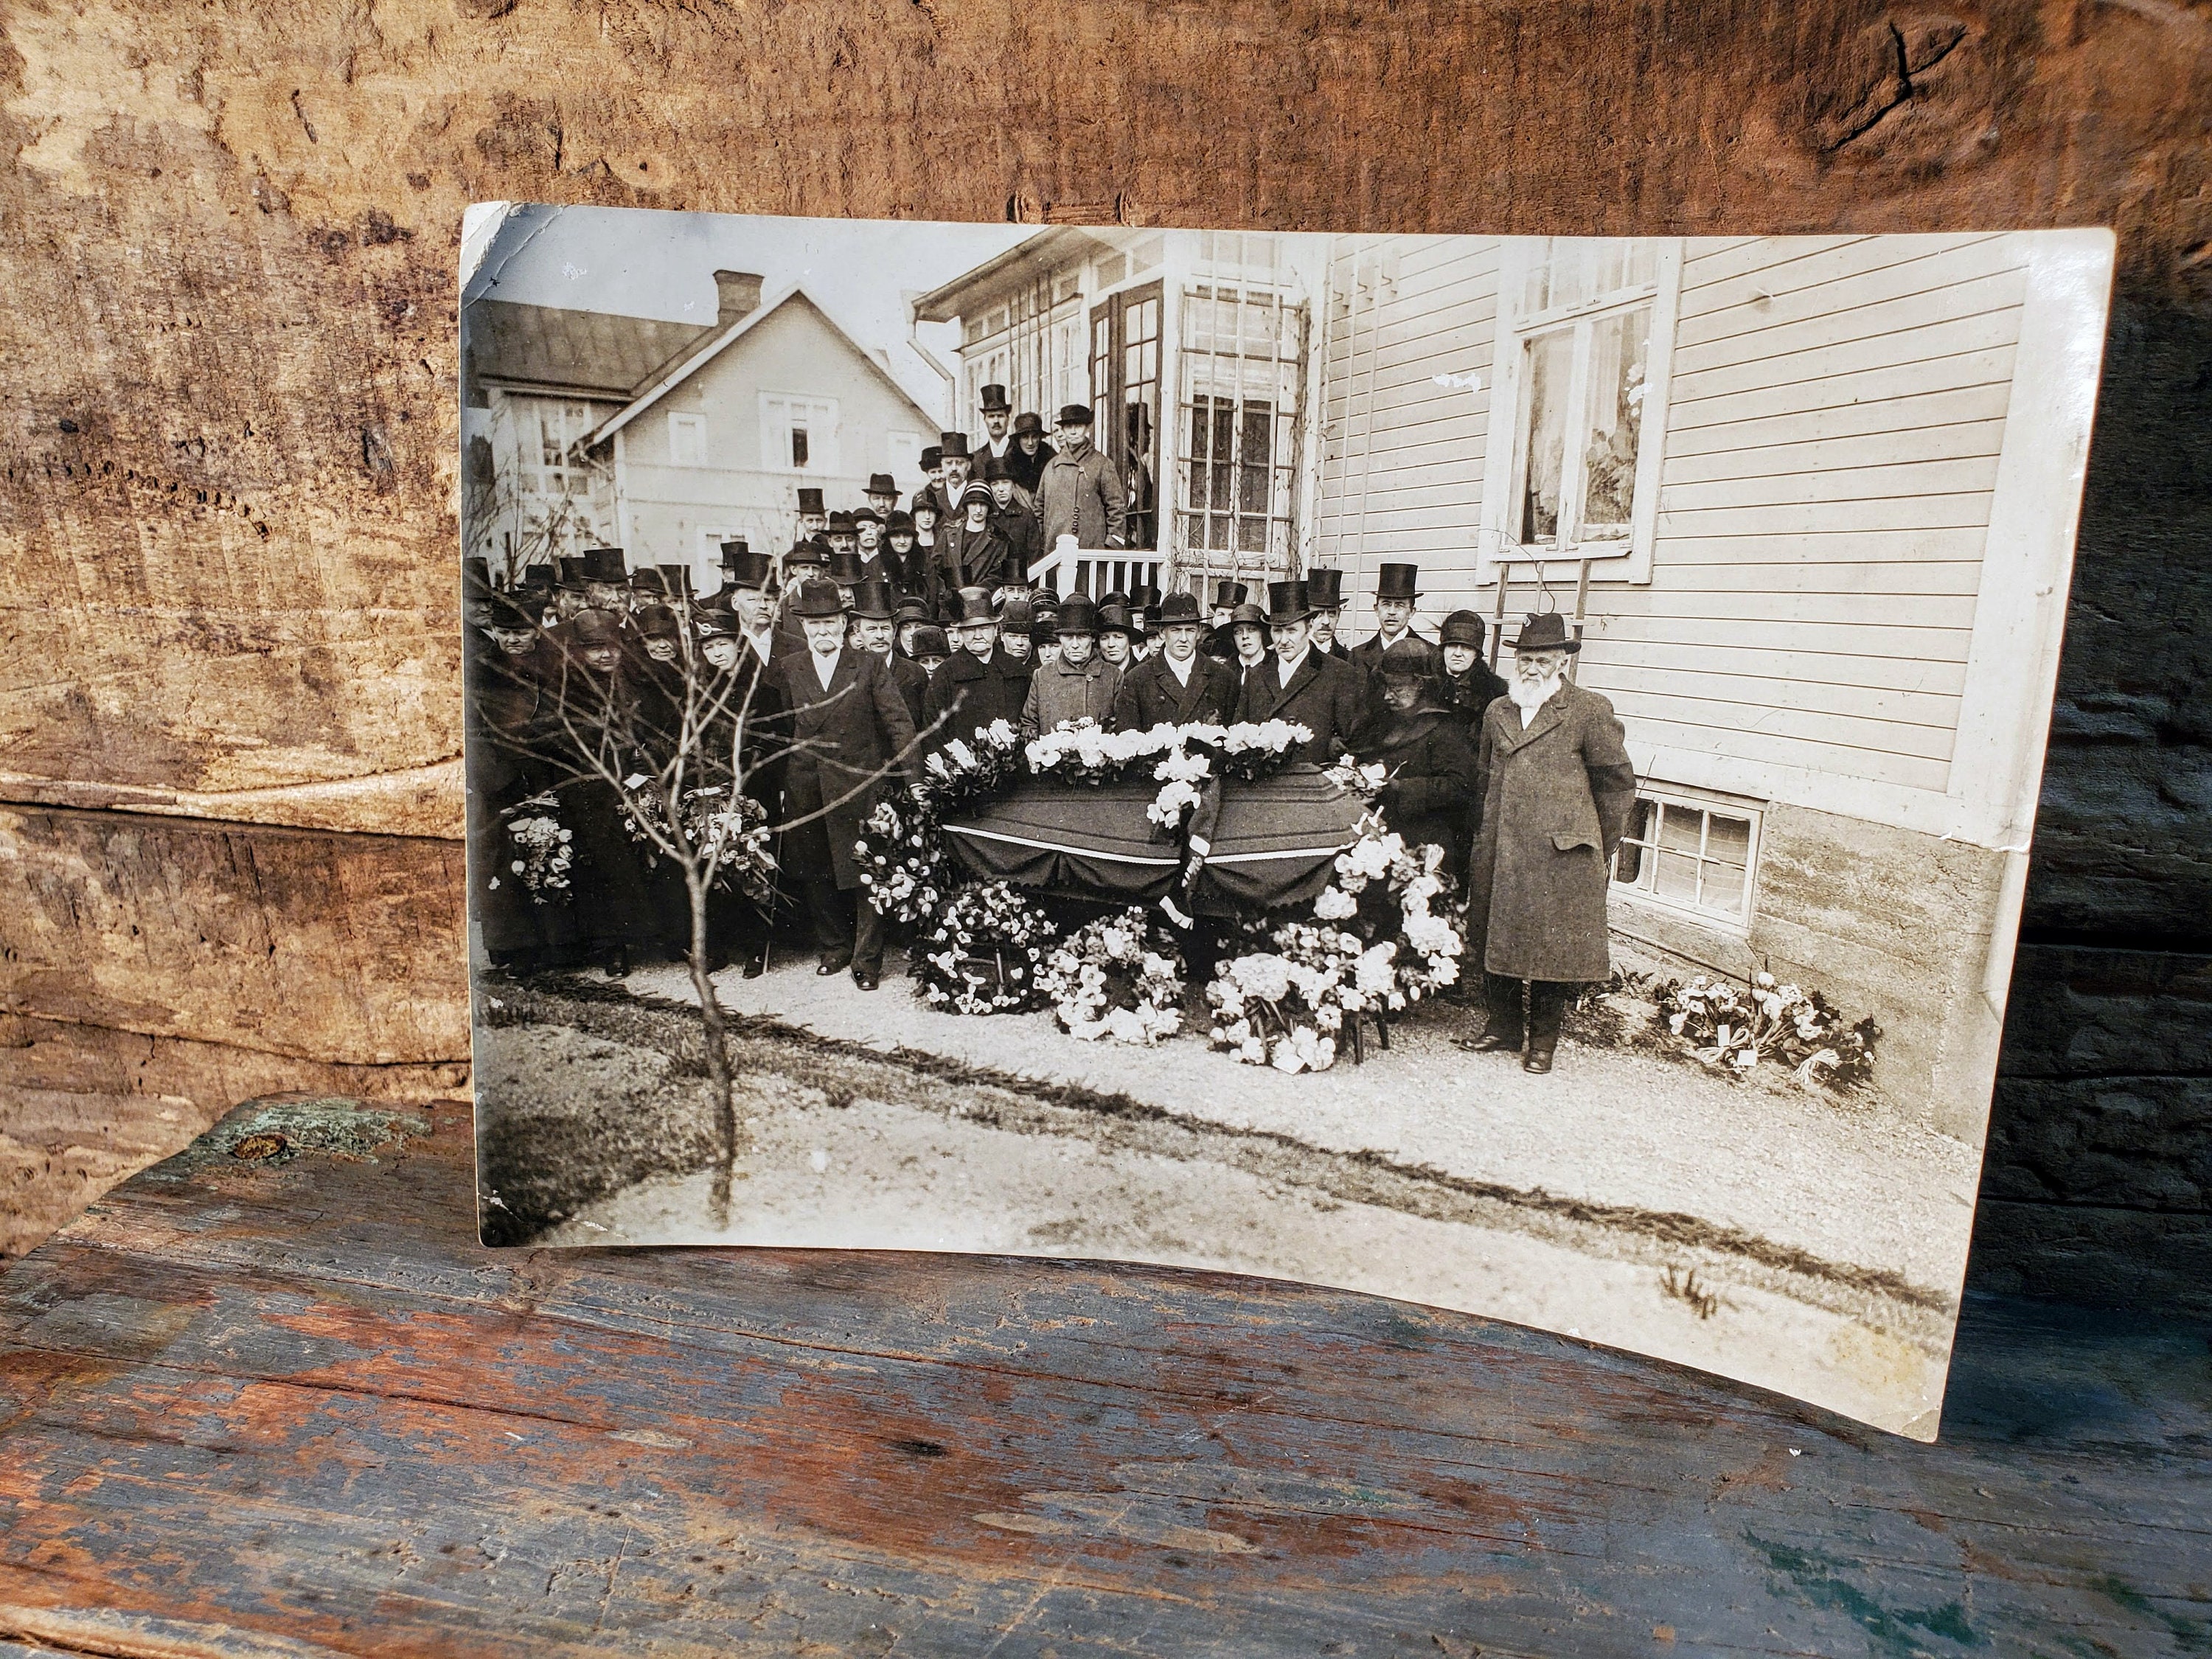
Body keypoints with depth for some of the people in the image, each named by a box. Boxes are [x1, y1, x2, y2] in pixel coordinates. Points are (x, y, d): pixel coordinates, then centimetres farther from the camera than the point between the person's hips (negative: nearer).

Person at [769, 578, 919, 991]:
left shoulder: (870, 667, 2)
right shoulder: (785, 672, 9)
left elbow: (899, 721, 1)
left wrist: (904, 773, -7)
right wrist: (779, 782, 5)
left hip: (859, 787, -3)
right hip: (805, 793, 3)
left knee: (865, 875, -3)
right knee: (816, 877, 11)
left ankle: (867, 960, 9)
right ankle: (834, 948, 29)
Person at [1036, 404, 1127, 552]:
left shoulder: (1102, 465, 4)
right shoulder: (1052, 465, 15)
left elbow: (1117, 508, 2)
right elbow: (1040, 508, 20)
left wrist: (1112, 546, -5)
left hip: (1092, 549, -3)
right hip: (1054, 549, 3)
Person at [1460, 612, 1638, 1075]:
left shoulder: (1590, 711, -2)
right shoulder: (1496, 711, 14)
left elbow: (1618, 781, 2)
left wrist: (1600, 847, 5)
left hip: (1560, 851, -5)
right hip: (1498, 851, 5)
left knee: (1551, 945, 2)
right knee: (1494, 937, 10)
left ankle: (1543, 1040, 18)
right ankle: (1503, 1027, 27)